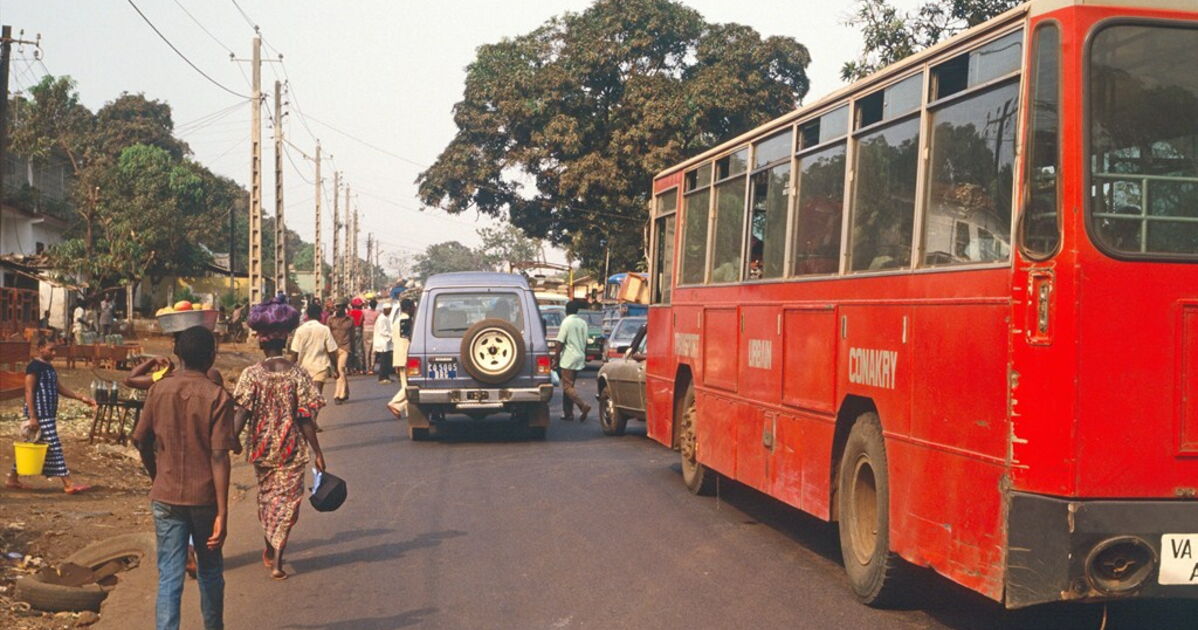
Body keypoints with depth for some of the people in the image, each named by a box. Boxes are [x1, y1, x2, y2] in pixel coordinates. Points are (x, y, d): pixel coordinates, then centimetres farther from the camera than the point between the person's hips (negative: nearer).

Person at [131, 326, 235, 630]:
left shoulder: (159, 390, -2)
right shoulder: (217, 397, -13)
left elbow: (141, 441, 7)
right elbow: (219, 457, -16)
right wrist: (222, 512, -15)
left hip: (165, 497, 2)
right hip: (204, 497, -2)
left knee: (169, 576, 4)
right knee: (210, 570, 18)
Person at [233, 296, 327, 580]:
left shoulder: (251, 374, -7)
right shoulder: (298, 374, -9)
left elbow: (243, 413, -13)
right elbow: (305, 418, -9)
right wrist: (317, 452, -3)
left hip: (261, 448, 2)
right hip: (291, 450, -2)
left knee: (266, 497, 21)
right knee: (286, 500, 5)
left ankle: (270, 548, 35)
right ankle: (277, 560, -3)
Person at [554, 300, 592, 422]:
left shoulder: (566, 322, -10)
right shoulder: (583, 323, 9)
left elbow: (560, 343, -12)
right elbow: (585, 342, 13)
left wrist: (556, 359, -6)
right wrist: (584, 359, 21)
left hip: (568, 359, -7)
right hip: (580, 358, 7)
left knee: (567, 387, -7)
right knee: (569, 385, 14)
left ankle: (583, 405, -24)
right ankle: (567, 413, 13)